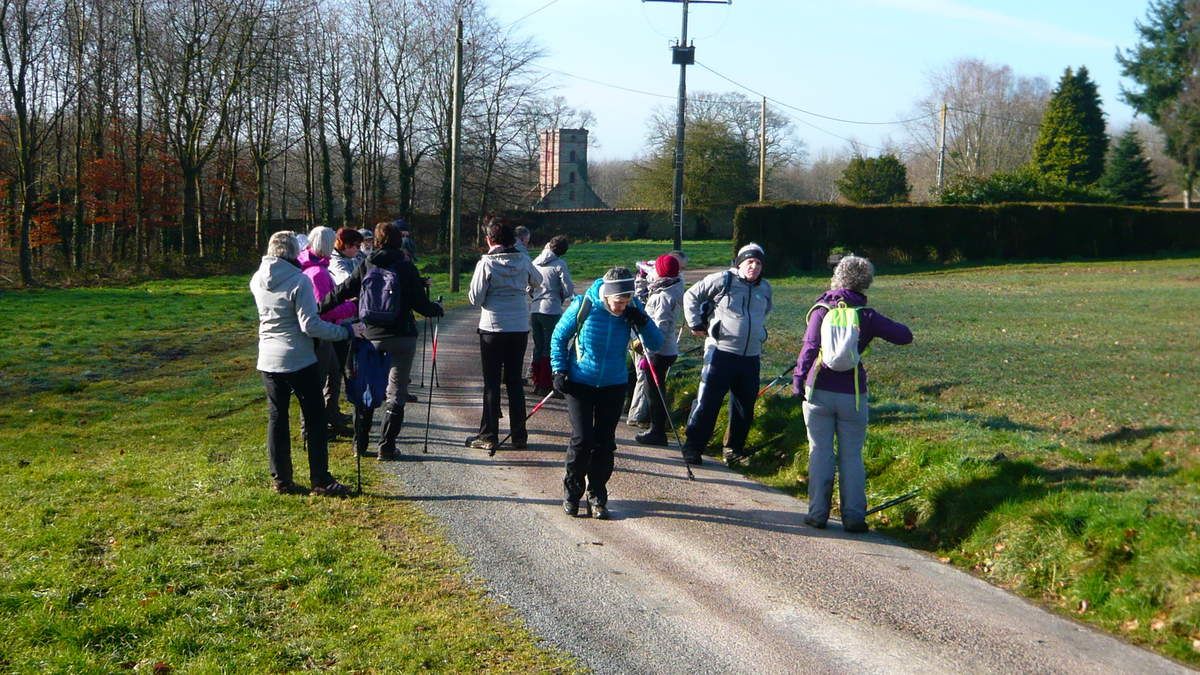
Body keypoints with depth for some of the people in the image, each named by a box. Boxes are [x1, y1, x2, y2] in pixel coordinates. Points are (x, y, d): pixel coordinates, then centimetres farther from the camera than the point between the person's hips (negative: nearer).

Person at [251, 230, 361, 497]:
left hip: (268, 361, 6)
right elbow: (310, 325, -19)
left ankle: (282, 480, 13)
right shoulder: (299, 280, -16)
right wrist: (346, 331, -12)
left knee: (276, 419, 11)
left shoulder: (257, 280, 3)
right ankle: (321, 480, 6)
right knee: (315, 419, 4)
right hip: (299, 361, -6)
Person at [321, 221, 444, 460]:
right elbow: (421, 304, -7)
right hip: (402, 337, -3)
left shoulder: (365, 267, 0)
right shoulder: (405, 268, -6)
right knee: (396, 393, 5)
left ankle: (360, 444, 20)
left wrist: (320, 307, 16)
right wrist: (437, 309, 14)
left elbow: (341, 292, 2)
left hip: (371, 337, 3)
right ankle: (386, 447, 2)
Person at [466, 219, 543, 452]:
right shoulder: (523, 260, 1)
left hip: (493, 328, -4)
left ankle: (489, 436, 5)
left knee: (491, 382, 3)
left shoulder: (486, 263, -11)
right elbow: (537, 282, 19)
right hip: (520, 328, 4)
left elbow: (475, 299, -9)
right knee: (515, 380, 12)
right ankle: (519, 435, 15)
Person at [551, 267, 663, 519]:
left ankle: (597, 496, 18)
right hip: (580, 383, -2)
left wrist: (642, 322, -22)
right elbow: (559, 337, -2)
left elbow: (656, 344, -5)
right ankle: (572, 492, 12)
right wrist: (560, 370, -8)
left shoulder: (633, 308, -9)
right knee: (582, 439, -7)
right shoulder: (583, 306, -17)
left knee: (604, 443, 5)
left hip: (614, 386, 2)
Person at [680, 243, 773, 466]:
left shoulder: (765, 288, 13)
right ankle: (693, 446, 1)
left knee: (745, 406, 9)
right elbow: (691, 296, 3)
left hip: (751, 357, 6)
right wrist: (696, 325, 1)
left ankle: (734, 448, 23)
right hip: (721, 353, -6)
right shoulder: (723, 280, -5)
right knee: (707, 401, -7)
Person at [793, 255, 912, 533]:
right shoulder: (867, 315, 0)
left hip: (819, 392, 0)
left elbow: (810, 347, -13)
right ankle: (854, 516, 5)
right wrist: (881, 324, 17)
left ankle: (818, 513, 7)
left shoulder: (822, 309, -1)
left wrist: (798, 378, -14)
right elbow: (905, 336, 0)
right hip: (852, 395, 0)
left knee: (820, 452, 7)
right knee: (851, 455, 7)